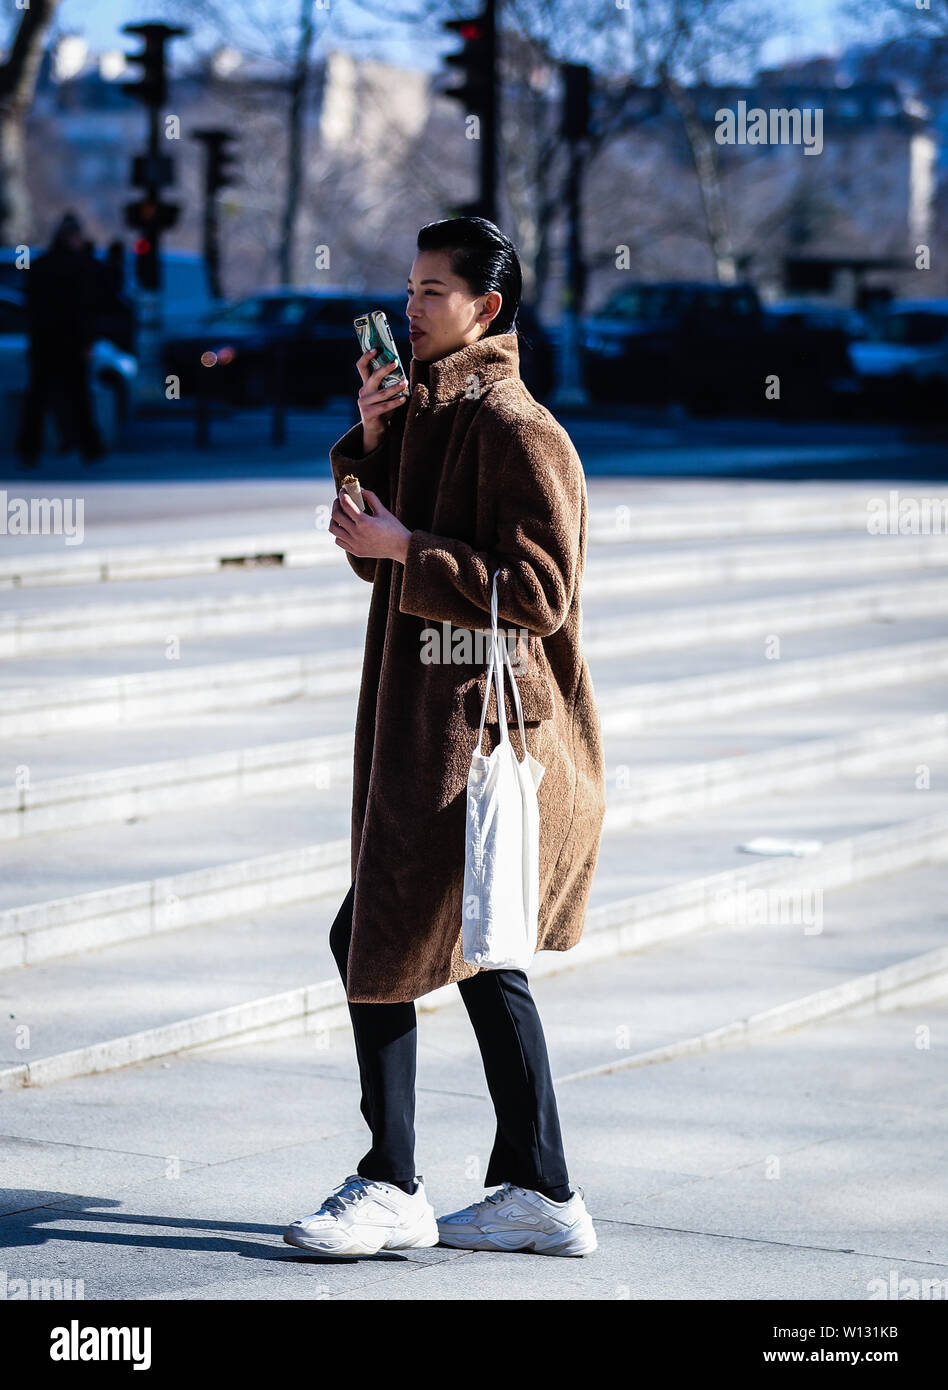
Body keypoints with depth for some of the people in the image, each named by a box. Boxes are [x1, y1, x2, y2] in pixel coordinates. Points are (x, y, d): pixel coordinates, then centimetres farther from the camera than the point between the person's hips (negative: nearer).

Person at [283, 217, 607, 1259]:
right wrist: (371, 440, 2)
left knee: (380, 939, -8)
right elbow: (375, 551, 14)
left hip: (477, 730, -10)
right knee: (471, 955, 11)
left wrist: (409, 549, -18)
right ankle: (540, 1194, 16)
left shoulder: (514, 429, -13)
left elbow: (540, 592, -17)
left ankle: (391, 1188, -1)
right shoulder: (429, 414, 16)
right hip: (424, 724, 10)